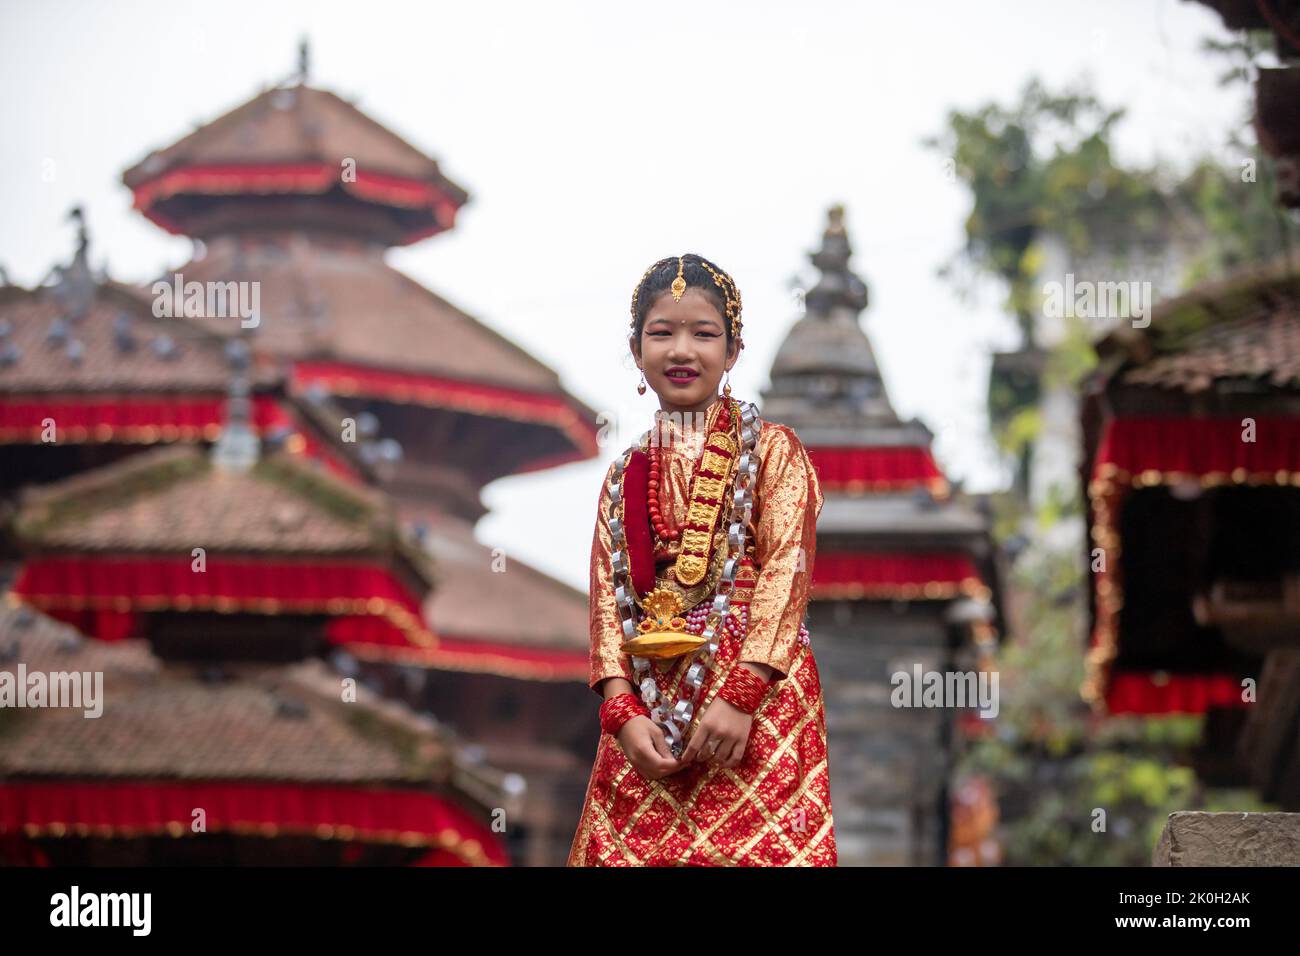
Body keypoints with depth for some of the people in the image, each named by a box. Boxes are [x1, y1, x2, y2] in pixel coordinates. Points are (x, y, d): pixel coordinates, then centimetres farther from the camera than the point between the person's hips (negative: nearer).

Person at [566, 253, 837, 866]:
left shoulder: (772, 450, 3)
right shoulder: (625, 476, 16)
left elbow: (785, 575, -7)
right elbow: (608, 601, 10)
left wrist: (739, 696, -17)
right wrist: (624, 711, -6)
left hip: (754, 696, -4)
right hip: (647, 710, 4)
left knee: (756, 845, -13)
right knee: (630, 845, -1)